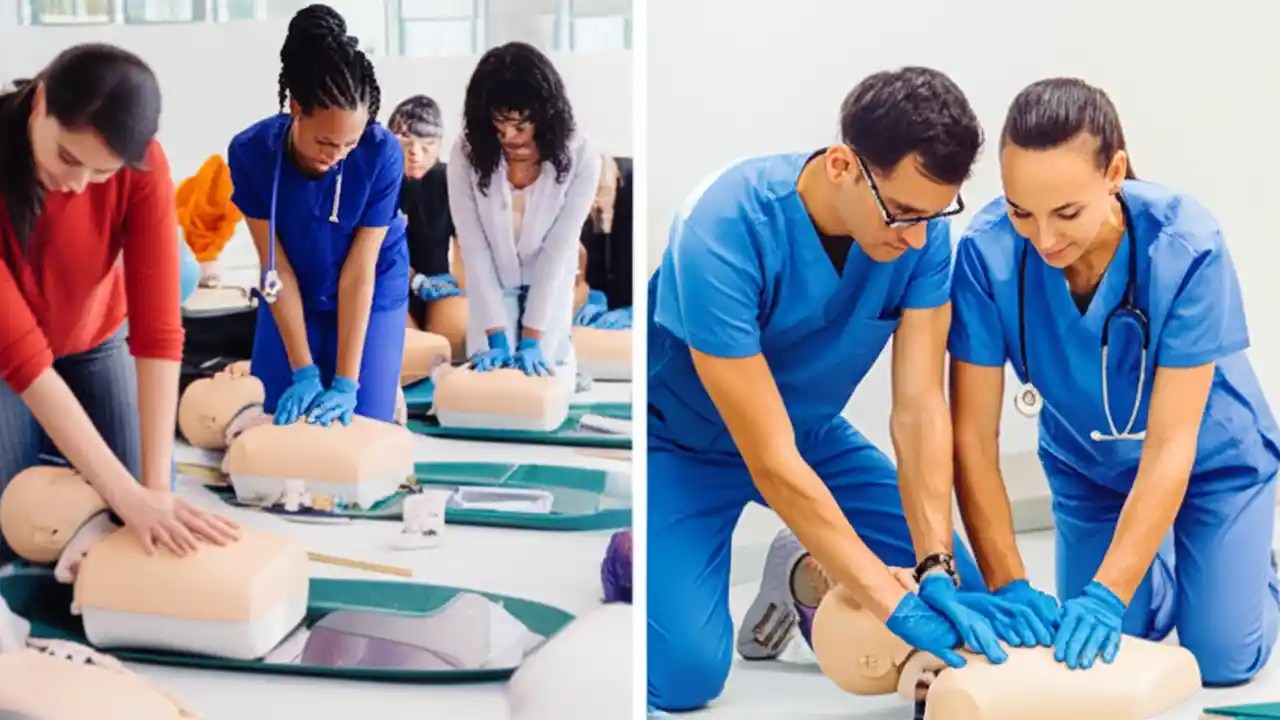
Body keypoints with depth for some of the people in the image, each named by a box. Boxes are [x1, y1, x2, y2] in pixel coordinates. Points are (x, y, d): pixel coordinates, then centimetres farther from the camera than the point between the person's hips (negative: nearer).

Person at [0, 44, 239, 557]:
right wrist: (128, 495, -42)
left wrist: (157, 485, -36)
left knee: (154, 515, -7)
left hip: (94, 340, 2)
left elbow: (157, 328, -30)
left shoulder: (141, 165, -29)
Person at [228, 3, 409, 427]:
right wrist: (304, 372, -20)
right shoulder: (250, 152, -25)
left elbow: (359, 270, -25)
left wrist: (346, 381, -24)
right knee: (275, 422, 0)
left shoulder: (382, 154, -29)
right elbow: (277, 266, -19)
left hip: (371, 295, -2)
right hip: (291, 297, 2)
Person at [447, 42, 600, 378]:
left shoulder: (580, 157, -25)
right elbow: (474, 249, -21)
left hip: (548, 287, 0)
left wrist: (531, 338, -24)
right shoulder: (468, 153, -24)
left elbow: (558, 250, -23)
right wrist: (496, 335, -24)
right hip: (491, 286, 0)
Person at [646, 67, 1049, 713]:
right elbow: (771, 461, -34)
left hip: (812, 432, 5)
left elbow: (920, 406, -18)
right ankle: (635, 569, 10)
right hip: (683, 444, -5)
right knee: (686, 673, -20)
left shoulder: (920, 227, -20)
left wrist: (939, 569, -30)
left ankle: (801, 574, 19)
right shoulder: (724, 232, -35)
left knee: (961, 596, -4)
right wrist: (894, 603, -36)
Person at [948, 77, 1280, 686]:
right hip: (1088, 468, 2)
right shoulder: (988, 251, -31)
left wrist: (1107, 593, -39)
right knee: (1092, 654, 1)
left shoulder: (1186, 247, -34)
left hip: (1211, 460, -2)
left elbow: (1169, 447, -32)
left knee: (1221, 659, -4)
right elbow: (973, 436, -24)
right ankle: (1161, 563, 32)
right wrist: (1010, 587, -30)